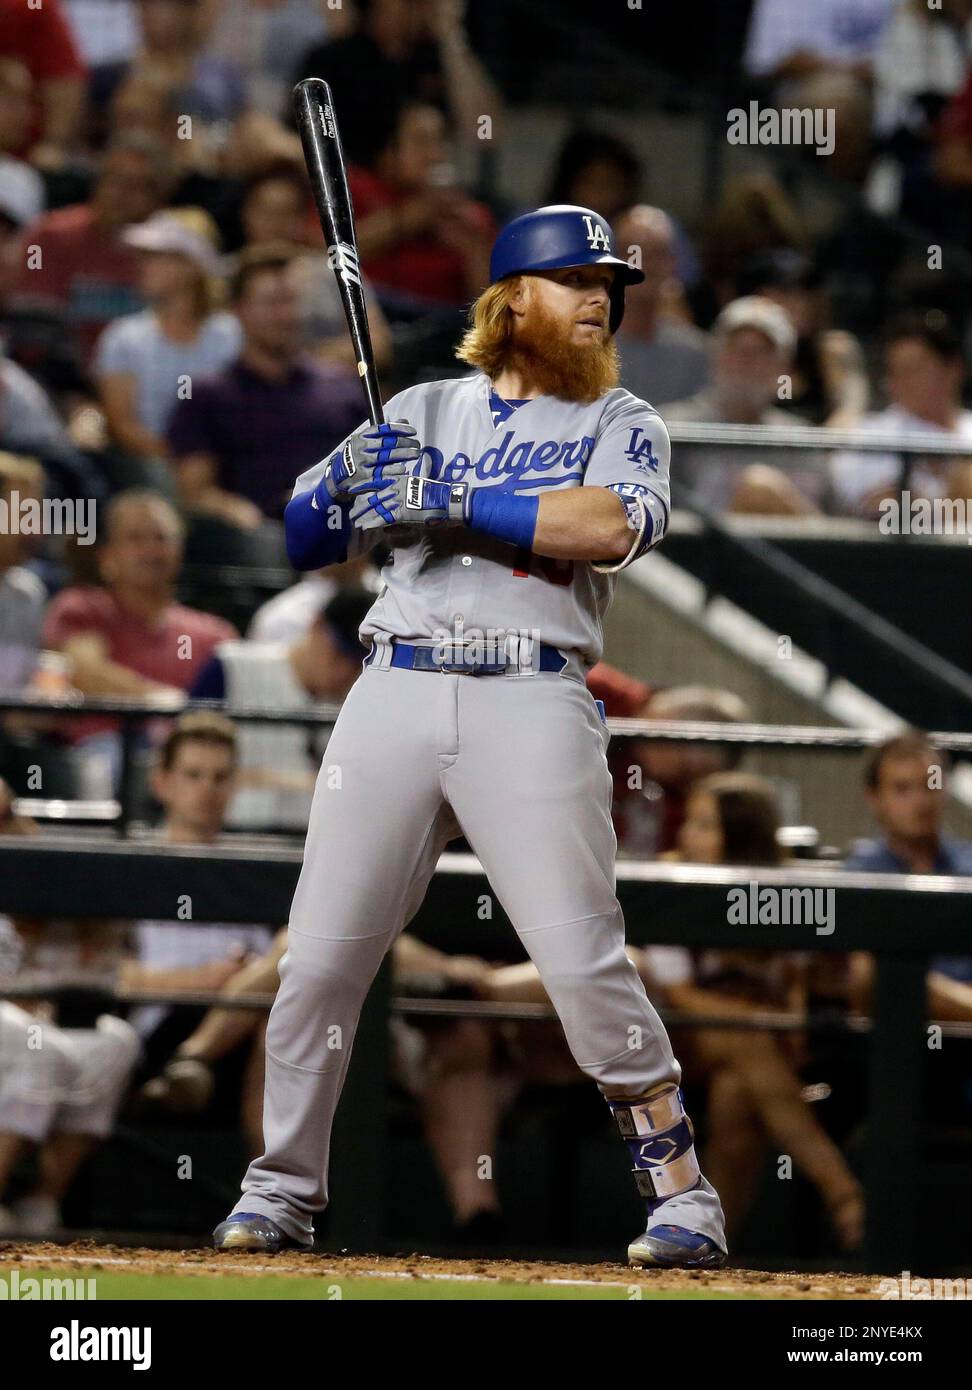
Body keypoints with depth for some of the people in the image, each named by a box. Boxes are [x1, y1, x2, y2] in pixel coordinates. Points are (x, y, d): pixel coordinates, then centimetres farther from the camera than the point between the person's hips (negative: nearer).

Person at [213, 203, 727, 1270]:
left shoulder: (618, 421, 9)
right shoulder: (422, 411, 17)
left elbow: (613, 525, -13)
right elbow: (301, 539, 16)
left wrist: (445, 499, -14)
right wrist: (353, 480, -7)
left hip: (533, 701, -3)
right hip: (395, 693, 3)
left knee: (584, 961, -11)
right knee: (319, 957, 0)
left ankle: (682, 1195, -2)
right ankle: (280, 1192, 12)